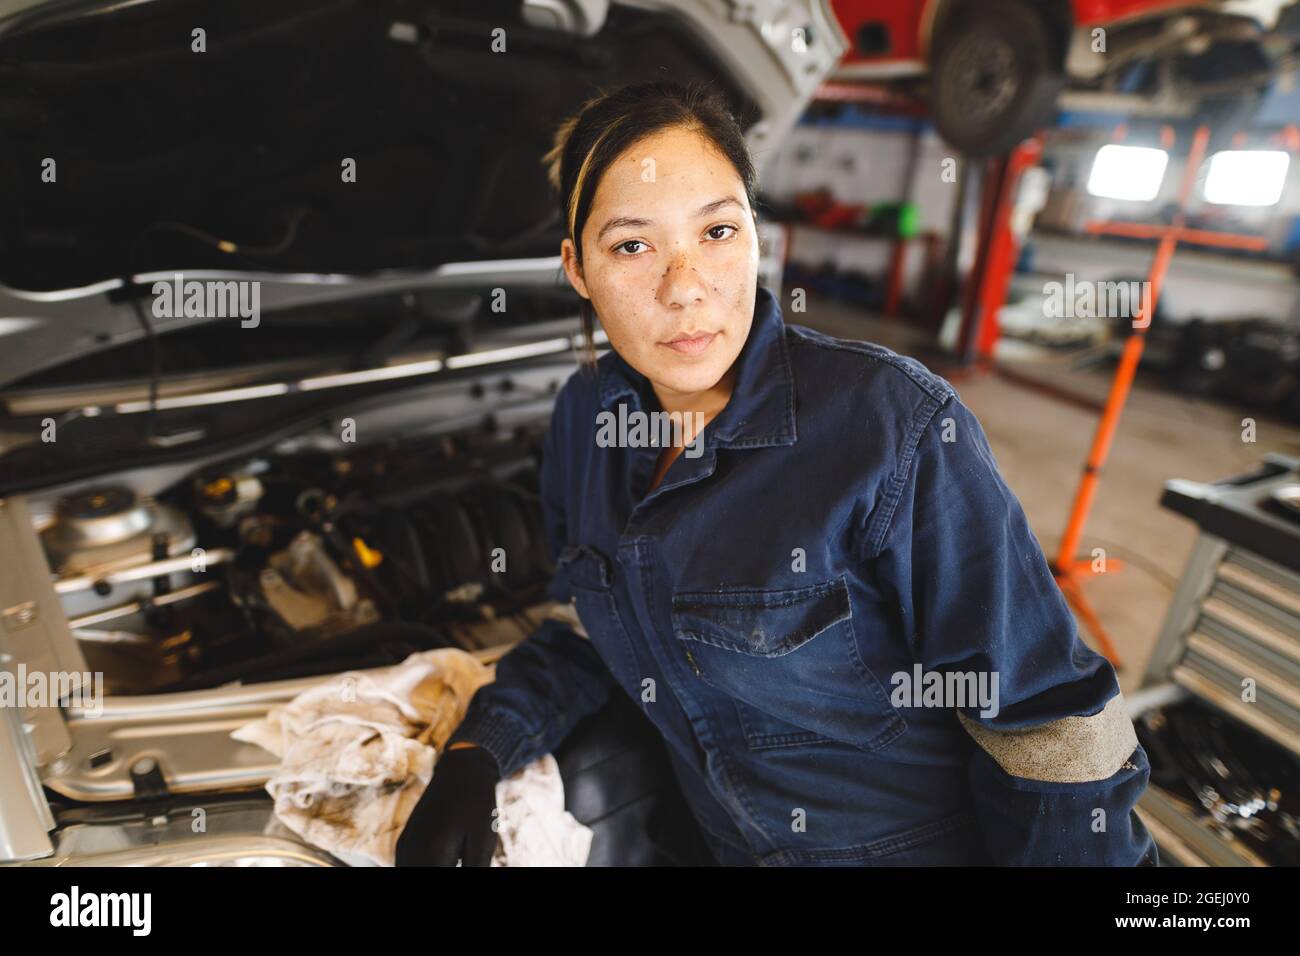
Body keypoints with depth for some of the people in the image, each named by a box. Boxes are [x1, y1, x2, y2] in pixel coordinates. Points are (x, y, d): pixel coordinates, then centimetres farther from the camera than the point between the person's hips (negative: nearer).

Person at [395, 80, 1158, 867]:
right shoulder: (586, 417, -10)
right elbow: (593, 632, 2)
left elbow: (1048, 714, -20)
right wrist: (476, 753, -9)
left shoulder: (896, 428, -27)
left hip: (919, 841, -4)